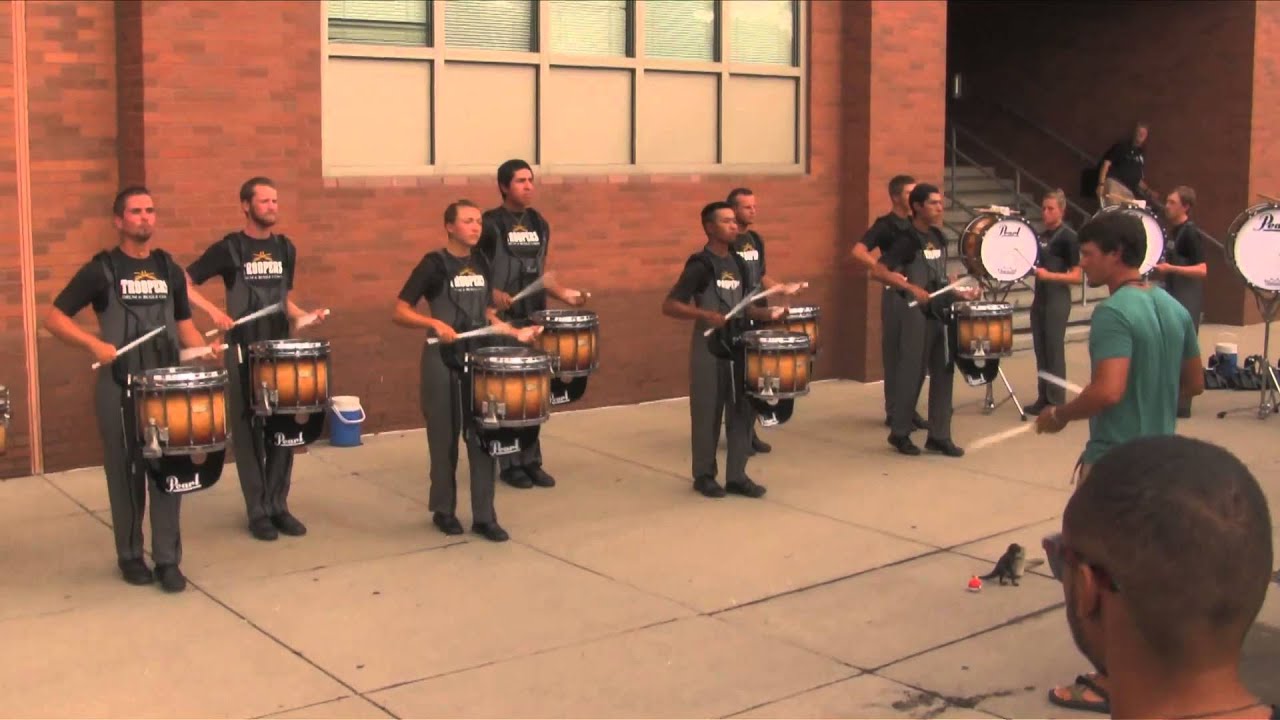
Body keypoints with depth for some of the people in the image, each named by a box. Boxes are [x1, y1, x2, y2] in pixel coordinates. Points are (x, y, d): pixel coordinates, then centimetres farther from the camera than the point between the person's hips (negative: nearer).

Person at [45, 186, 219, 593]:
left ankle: (168, 559, 8)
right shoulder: (101, 270, -4)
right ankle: (130, 555, 19)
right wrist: (94, 344, -20)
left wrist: (205, 349, -6)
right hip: (119, 388, -3)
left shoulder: (169, 269, 9)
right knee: (126, 472, 5)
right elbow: (54, 318, -5)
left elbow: (184, 323, 14)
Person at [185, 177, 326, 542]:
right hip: (244, 352, -5)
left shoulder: (285, 248, 8)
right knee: (249, 431, 1)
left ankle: (279, 506, 16)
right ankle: (257, 511, 8)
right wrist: (213, 310, -19)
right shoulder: (229, 248, -7)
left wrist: (302, 315, -1)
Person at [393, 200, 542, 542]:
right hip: (443, 362, -5)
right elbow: (399, 312, -11)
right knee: (445, 438, 5)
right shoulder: (434, 264, -8)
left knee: (482, 436, 3)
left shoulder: (482, 264, 9)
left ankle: (484, 516, 9)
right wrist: (435, 323, -25)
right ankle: (444, 510, 21)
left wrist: (515, 332, 3)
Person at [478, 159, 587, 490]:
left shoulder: (540, 224, 11)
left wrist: (564, 293, 4)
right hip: (502, 320, -6)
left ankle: (531, 461, 16)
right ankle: (510, 464, 8)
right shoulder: (490, 225, -8)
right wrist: (492, 293, -25)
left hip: (536, 319, 6)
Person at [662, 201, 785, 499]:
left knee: (743, 410, 7)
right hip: (709, 348, -7)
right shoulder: (700, 265, -12)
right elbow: (669, 306, -15)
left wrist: (766, 313, 1)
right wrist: (705, 315, -26)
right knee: (708, 413, 2)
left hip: (738, 345, 7)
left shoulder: (738, 264, 10)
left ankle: (737, 476, 16)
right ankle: (704, 475, 15)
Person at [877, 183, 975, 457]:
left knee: (944, 373, 7)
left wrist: (960, 292, 7)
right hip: (914, 314, -7)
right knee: (911, 374, 0)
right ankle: (899, 433, 14)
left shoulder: (938, 237, 12)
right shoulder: (906, 239, -12)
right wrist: (912, 288, -28)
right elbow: (880, 271, -21)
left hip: (939, 312, 7)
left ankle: (939, 436, 15)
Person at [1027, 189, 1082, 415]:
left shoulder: (1068, 237, -10)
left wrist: (1049, 275, -24)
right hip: (1039, 298, 8)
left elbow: (1076, 276, -14)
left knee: (1054, 350, -3)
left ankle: (1057, 402, 3)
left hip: (1058, 301, -8)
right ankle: (1043, 398, 16)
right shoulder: (1042, 235, 12)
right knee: (1040, 350, 9)